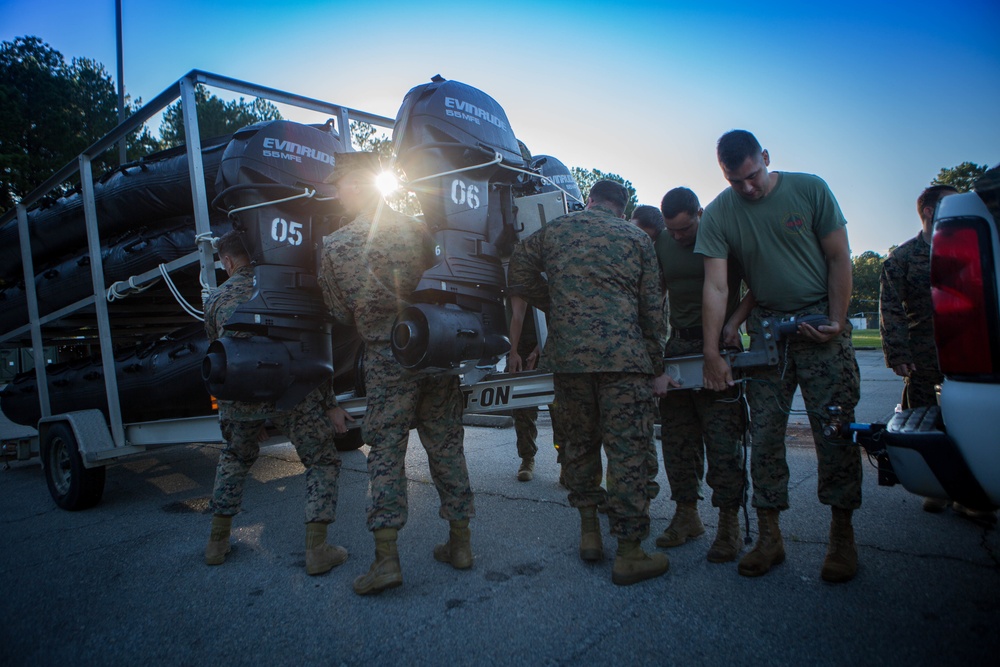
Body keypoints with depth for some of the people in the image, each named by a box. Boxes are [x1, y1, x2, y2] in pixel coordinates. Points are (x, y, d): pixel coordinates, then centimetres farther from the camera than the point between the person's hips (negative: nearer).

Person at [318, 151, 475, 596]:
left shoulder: (335, 246, -6)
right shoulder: (418, 229, -1)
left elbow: (340, 313, 2)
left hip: (386, 360, -2)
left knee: (386, 452, 6)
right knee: (446, 446, 11)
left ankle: (387, 558, 4)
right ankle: (460, 542, 21)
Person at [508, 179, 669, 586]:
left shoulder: (553, 231, 12)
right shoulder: (637, 239, 10)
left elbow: (519, 277, 14)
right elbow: (652, 308, 8)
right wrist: (653, 361, 15)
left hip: (568, 354, 2)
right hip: (624, 356, -2)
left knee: (580, 440, 17)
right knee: (629, 449, 1)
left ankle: (589, 532, 25)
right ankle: (629, 553, 6)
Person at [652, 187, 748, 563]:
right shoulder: (661, 244, 8)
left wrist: (733, 323, -14)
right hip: (677, 347, 5)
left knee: (722, 437, -5)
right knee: (677, 435, 7)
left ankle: (729, 524, 5)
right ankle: (686, 515, 19)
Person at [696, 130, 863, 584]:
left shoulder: (809, 189, -2)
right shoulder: (718, 214, -1)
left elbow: (839, 258, 1)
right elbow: (716, 287, -7)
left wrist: (836, 322, -7)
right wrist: (712, 354, -12)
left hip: (822, 327, -1)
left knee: (835, 431, -3)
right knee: (764, 435, 1)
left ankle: (842, 534, 12)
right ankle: (769, 537, 10)